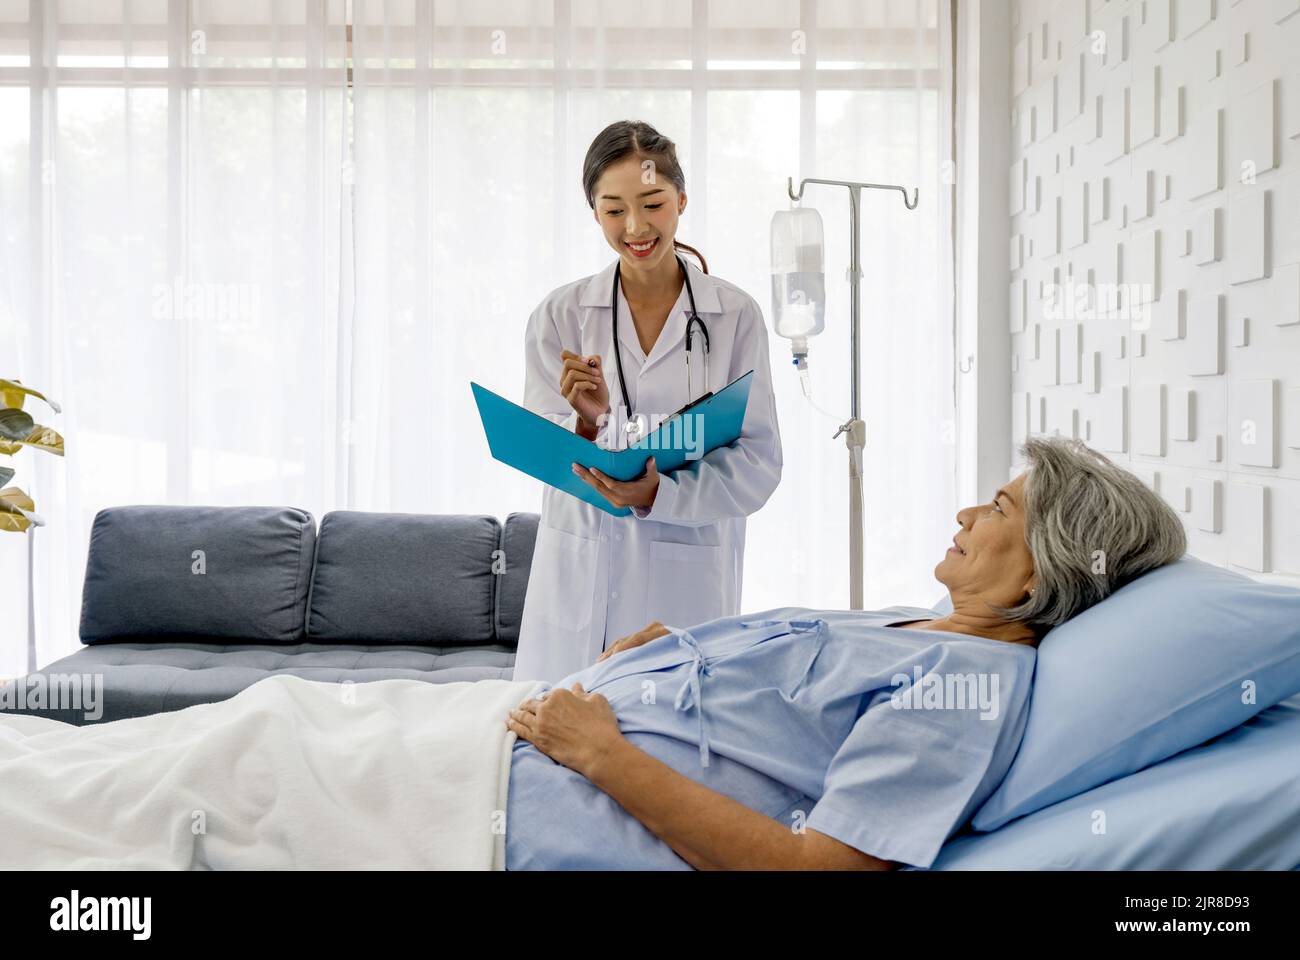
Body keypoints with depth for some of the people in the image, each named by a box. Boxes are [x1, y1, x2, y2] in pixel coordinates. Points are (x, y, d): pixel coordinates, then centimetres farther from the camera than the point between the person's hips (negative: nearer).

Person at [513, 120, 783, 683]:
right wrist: (586, 422, -23)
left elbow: (759, 462, -6)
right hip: (580, 579, 1)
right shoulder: (559, 316, 1)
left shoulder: (735, 315, -3)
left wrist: (659, 495, -22)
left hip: (688, 580, -1)